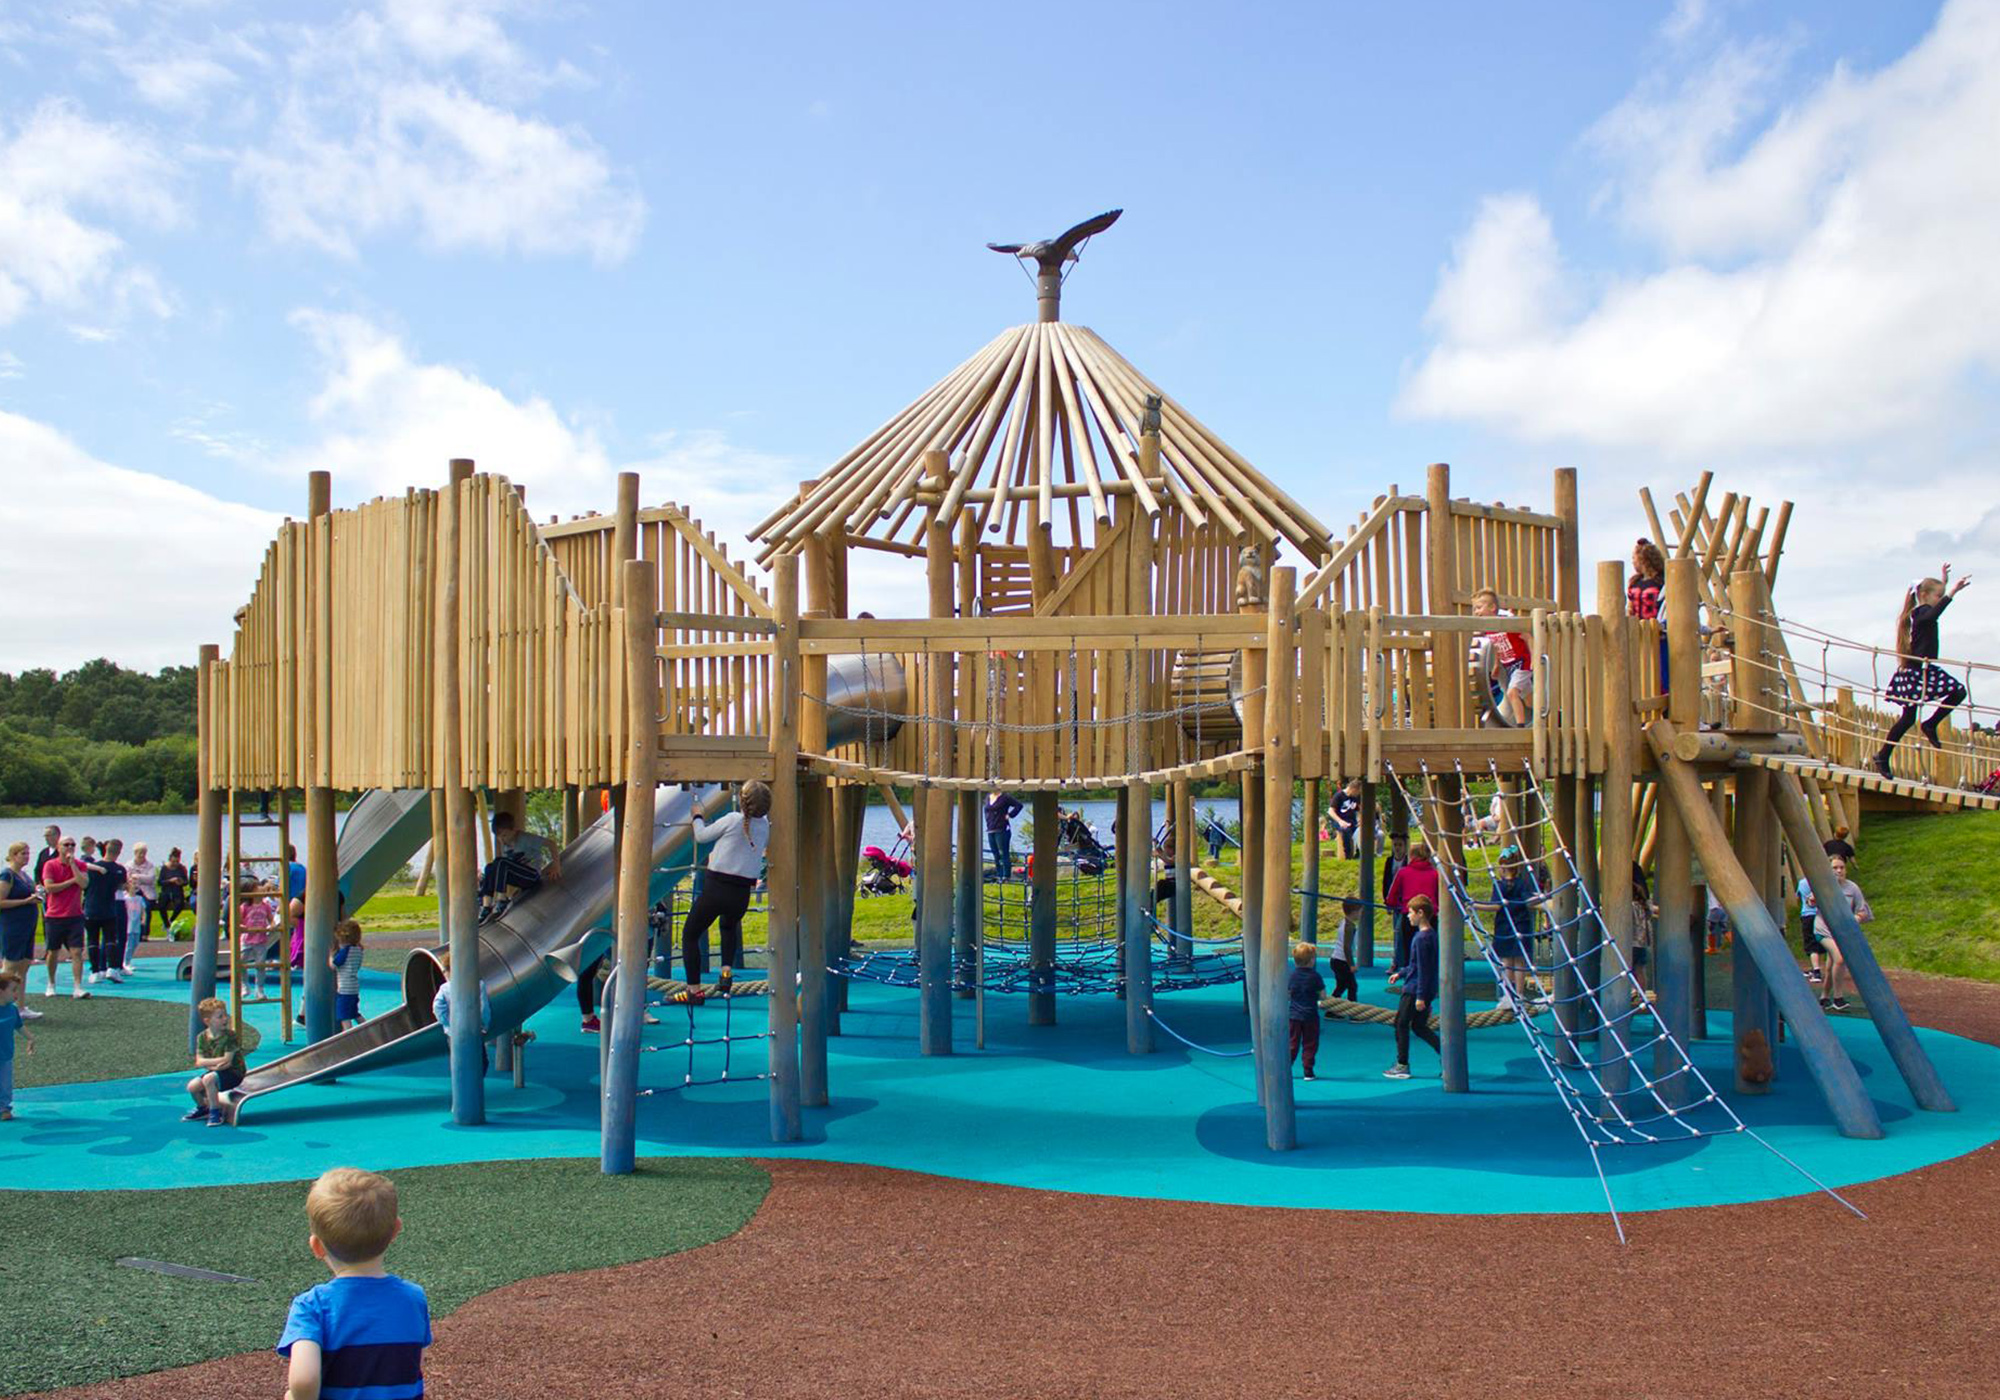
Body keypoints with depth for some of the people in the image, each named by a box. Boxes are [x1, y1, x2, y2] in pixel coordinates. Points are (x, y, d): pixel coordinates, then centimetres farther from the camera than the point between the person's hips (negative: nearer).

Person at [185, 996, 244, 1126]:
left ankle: (215, 1112, -14)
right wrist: (217, 1062, -18)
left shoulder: (230, 1036, -15)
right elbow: (199, 1062, -5)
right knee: (192, 1086, -11)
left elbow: (227, 1060, -19)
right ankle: (203, 1108, 22)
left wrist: (208, 1063, -15)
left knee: (208, 1079, -31)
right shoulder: (202, 1037, 0)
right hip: (211, 1071, 6)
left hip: (232, 1073, -6)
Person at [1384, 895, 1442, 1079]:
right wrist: (1400, 973, 28)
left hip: (1414, 990, -9)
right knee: (1419, 1027, 15)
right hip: (1428, 990, 9)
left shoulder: (1422, 937, -20)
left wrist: (1420, 996, -20)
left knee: (1401, 1023, 3)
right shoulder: (1431, 933, 11)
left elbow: (1423, 969, -21)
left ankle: (1402, 1065, 10)